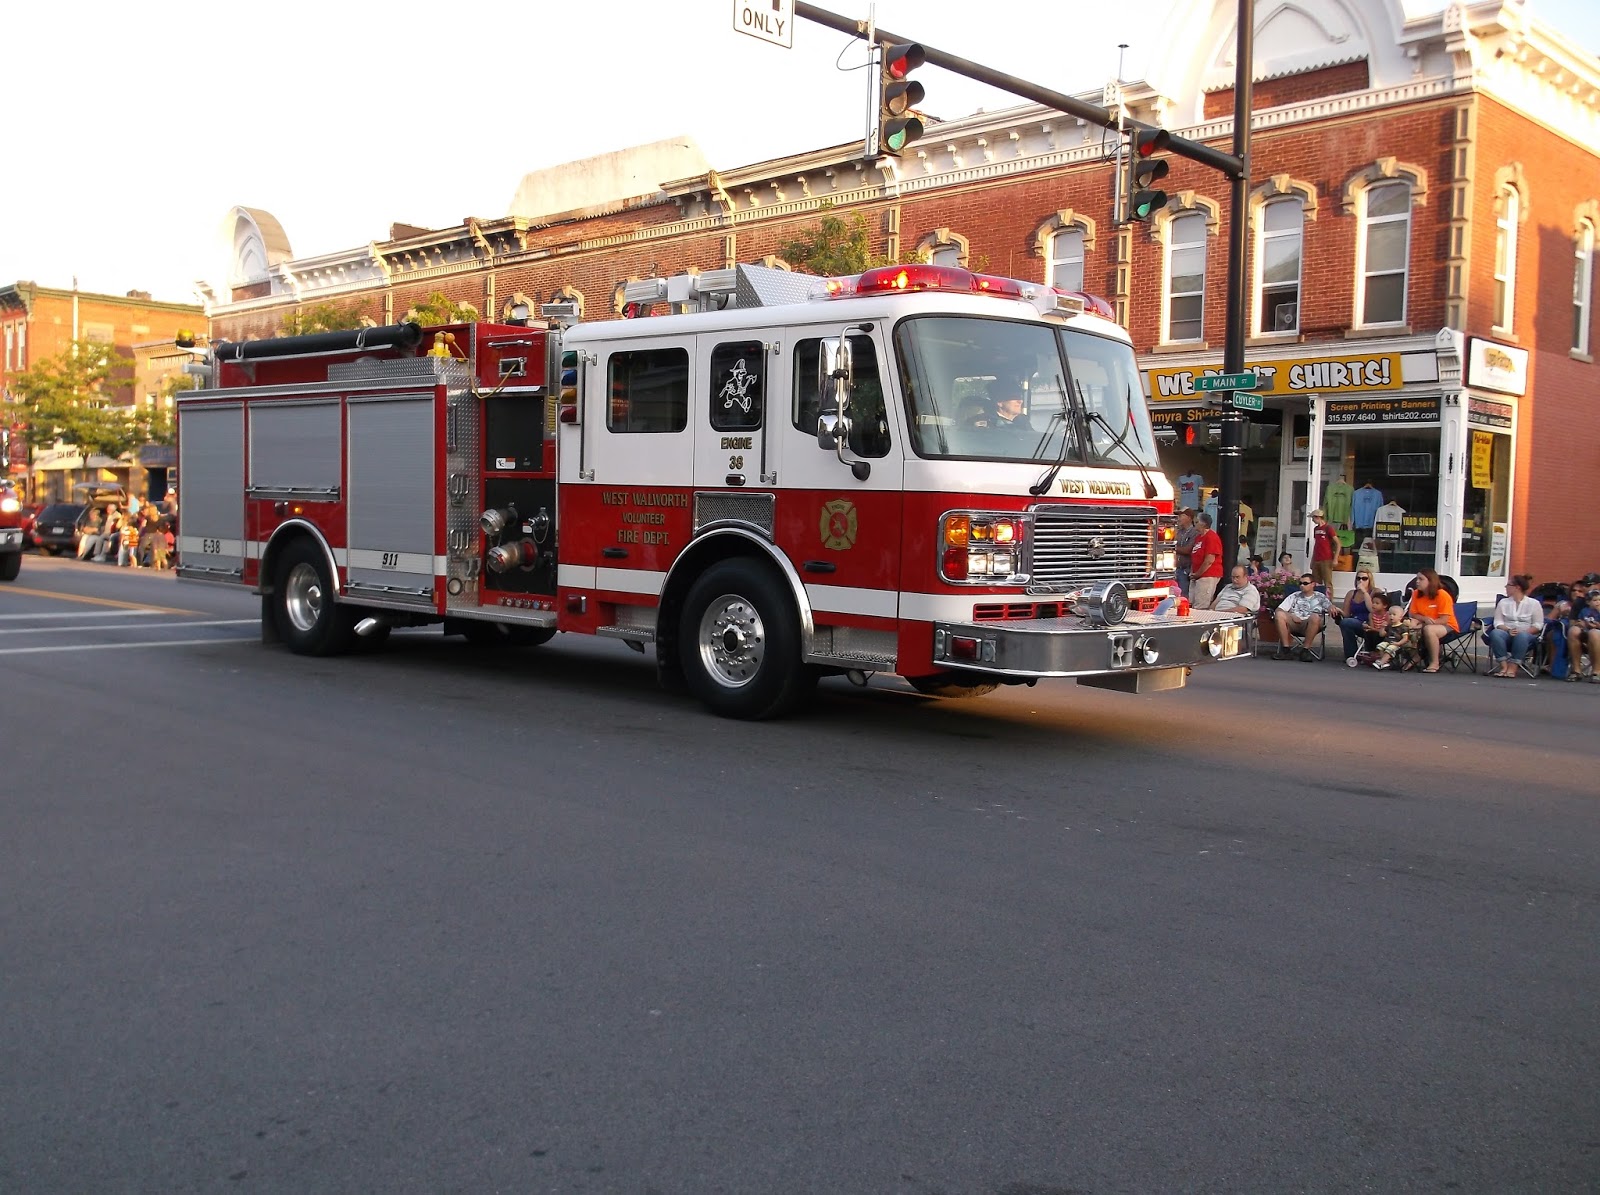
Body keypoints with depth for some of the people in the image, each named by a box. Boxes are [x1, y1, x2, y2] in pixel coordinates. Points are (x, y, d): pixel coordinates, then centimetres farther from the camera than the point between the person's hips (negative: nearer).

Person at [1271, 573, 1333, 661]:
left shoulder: (1320, 597, 22)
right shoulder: (1294, 596, 25)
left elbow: (1329, 606, 4)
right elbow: (1278, 610, 14)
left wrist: (1332, 608, -22)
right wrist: (1291, 616, -6)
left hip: (1311, 626, -2)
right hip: (1294, 624, 2)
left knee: (1315, 617, -36)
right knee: (1279, 615, -27)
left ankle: (1305, 650, -29)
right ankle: (1285, 649, -27)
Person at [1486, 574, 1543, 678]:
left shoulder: (1534, 603, 8)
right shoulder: (1503, 602, 18)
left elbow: (1538, 625, 1)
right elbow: (1498, 622, 8)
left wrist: (1523, 632, -16)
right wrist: (1508, 630, -12)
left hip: (1527, 634, -3)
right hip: (1507, 633, 3)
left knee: (1521, 636, -40)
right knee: (1495, 633, -33)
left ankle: (1512, 668, -40)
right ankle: (1504, 666, -36)